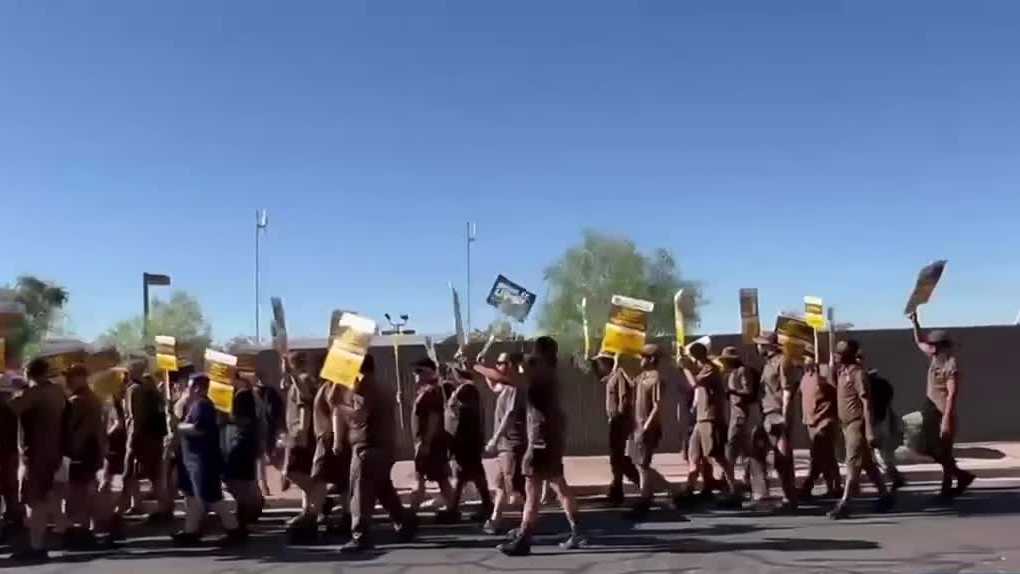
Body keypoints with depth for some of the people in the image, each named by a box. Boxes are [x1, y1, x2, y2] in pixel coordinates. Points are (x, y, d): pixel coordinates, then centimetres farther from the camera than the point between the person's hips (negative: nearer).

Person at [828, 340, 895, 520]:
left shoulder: (858, 373, -14)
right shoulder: (841, 371, 10)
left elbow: (866, 403, -17)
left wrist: (869, 430, -20)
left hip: (857, 424, -9)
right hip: (846, 424, 9)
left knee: (852, 464, -8)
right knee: (866, 463, 16)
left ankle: (844, 504, -9)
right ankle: (885, 495, 28)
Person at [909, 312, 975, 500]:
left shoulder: (951, 366, -18)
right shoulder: (935, 358, 6)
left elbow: (952, 395, -22)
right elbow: (920, 341, 23)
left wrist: (946, 420, -24)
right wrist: (915, 322, 12)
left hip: (942, 413, -9)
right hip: (930, 411, 9)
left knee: (943, 453, 0)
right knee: (931, 450, 13)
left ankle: (947, 489, 12)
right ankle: (962, 476, 24)